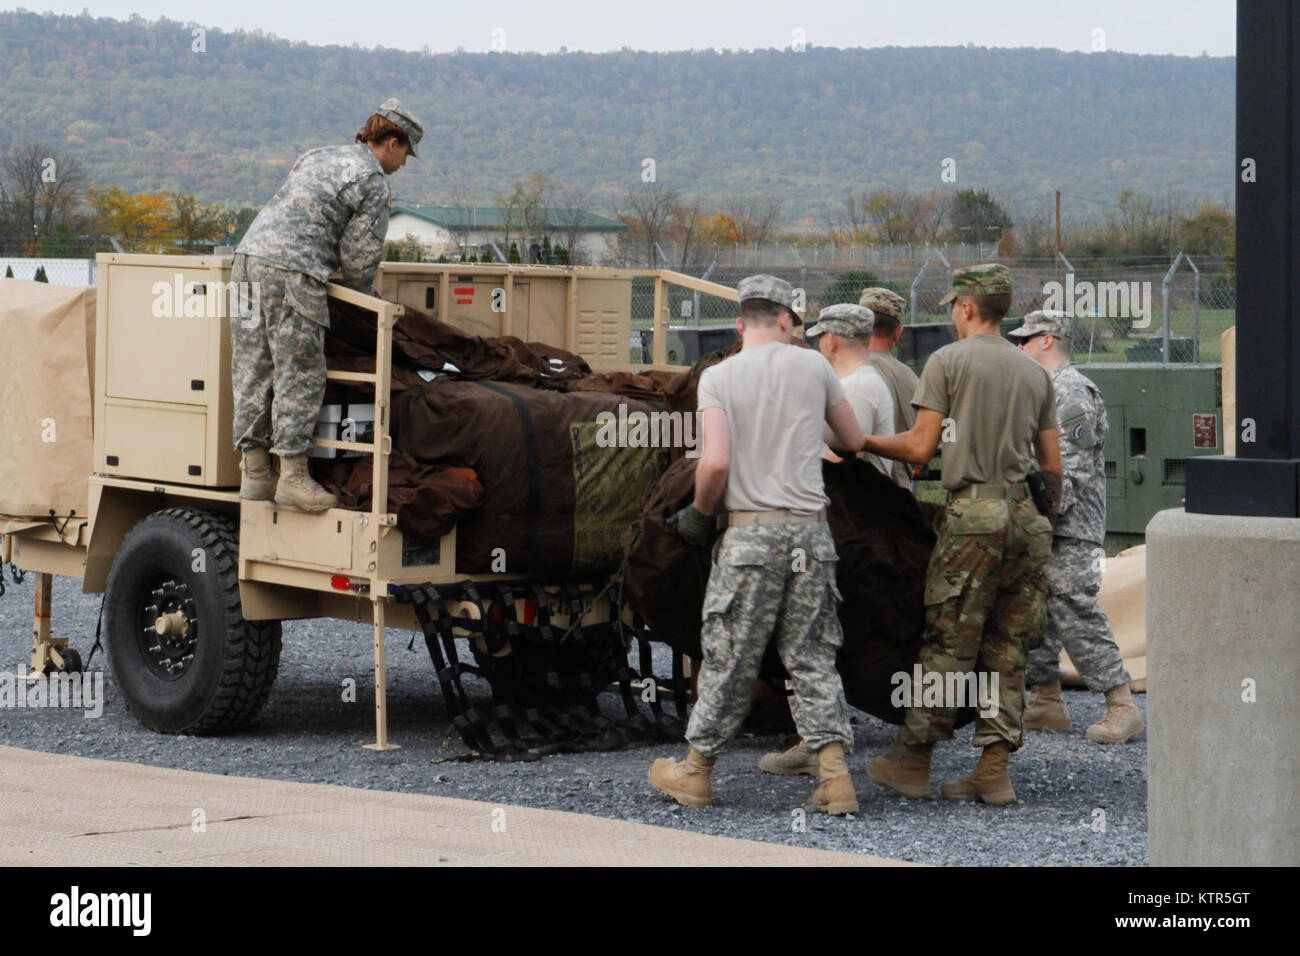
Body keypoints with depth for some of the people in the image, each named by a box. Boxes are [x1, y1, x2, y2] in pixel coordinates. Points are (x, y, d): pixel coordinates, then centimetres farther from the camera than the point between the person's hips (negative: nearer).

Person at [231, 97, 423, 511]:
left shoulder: (318, 157, 26)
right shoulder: (373, 182, 0)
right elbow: (360, 254, 0)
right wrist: (360, 295, 19)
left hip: (249, 254, 8)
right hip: (291, 270, -8)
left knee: (252, 370, 8)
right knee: (299, 372, -5)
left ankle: (255, 473, 11)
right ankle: (292, 476, -8)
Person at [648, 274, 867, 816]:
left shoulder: (718, 377, -3)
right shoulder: (813, 367, 6)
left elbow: (716, 463, -13)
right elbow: (854, 442, 17)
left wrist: (699, 514, 4)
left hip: (751, 530, -2)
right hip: (810, 528, 2)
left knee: (730, 657, 6)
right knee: (812, 657, 8)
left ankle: (695, 772, 18)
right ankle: (835, 775, -2)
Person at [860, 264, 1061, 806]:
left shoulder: (948, 361, -2)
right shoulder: (1035, 373, 15)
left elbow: (919, 448, -5)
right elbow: (1053, 466, 14)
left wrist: (861, 442, 9)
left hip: (973, 516, -5)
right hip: (1026, 517, 5)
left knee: (947, 643, -1)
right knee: (1006, 650, 7)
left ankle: (912, 760, 7)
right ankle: (994, 769, 6)